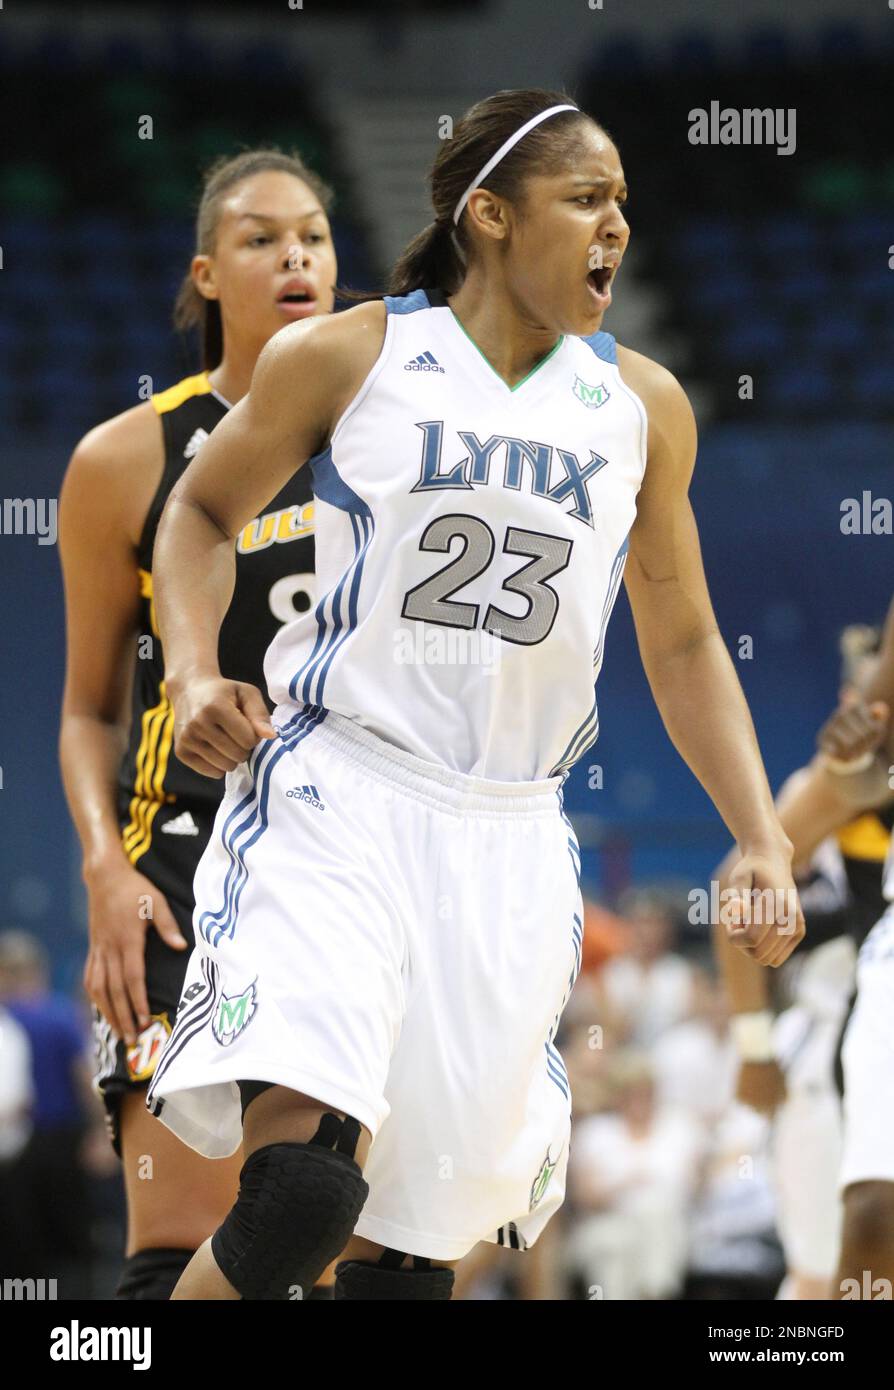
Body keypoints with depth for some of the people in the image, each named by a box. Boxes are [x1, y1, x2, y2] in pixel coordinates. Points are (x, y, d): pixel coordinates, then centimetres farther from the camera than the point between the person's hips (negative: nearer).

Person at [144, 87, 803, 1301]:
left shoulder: (642, 406, 10)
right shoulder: (346, 358, 0)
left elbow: (682, 645, 18)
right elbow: (204, 513, 14)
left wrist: (762, 841, 9)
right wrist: (197, 677, -4)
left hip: (511, 837, 4)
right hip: (334, 791, -4)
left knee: (414, 1243, 3)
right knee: (305, 1186, -24)